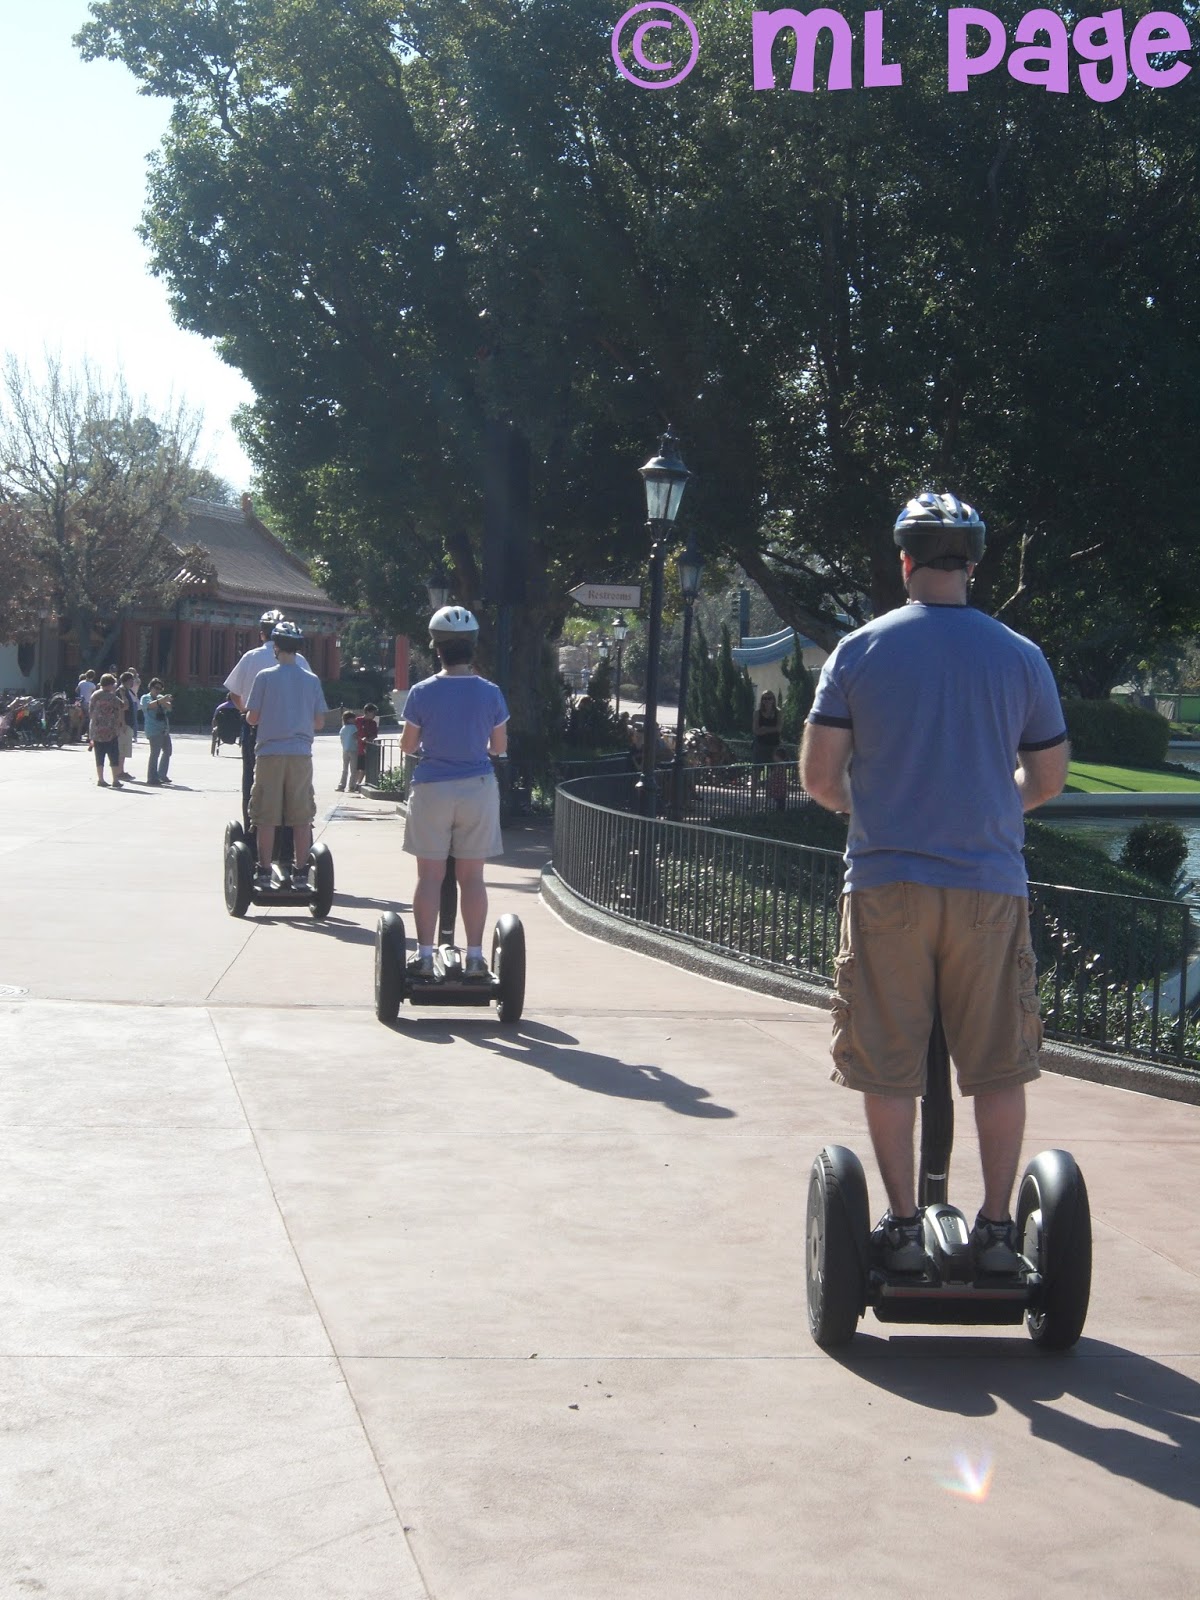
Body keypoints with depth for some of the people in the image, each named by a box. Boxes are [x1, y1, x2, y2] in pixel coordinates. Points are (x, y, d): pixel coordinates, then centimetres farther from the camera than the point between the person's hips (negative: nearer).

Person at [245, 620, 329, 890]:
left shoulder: (265, 677, -4)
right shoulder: (311, 680, 3)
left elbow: (252, 718, -2)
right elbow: (319, 723, 6)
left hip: (270, 753, -2)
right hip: (301, 755, 2)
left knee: (266, 817, 3)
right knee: (301, 818, 6)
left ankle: (264, 873, 4)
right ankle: (300, 873, 7)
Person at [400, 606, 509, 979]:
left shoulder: (422, 693, -7)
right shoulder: (490, 693, -3)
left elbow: (407, 745, 0)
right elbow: (499, 747, 5)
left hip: (432, 790, -1)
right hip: (478, 789, 1)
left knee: (430, 876, 5)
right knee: (472, 876, 7)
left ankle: (425, 956, 5)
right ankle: (474, 957, 8)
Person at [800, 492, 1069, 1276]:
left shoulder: (861, 650, -1)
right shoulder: (1021, 656, 3)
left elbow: (819, 775, -1)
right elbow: (1049, 778, 10)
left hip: (886, 882, -1)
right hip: (990, 886, 1)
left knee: (889, 1068, 7)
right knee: (999, 1069, 11)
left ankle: (904, 1228, 10)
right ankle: (997, 1228, 14)